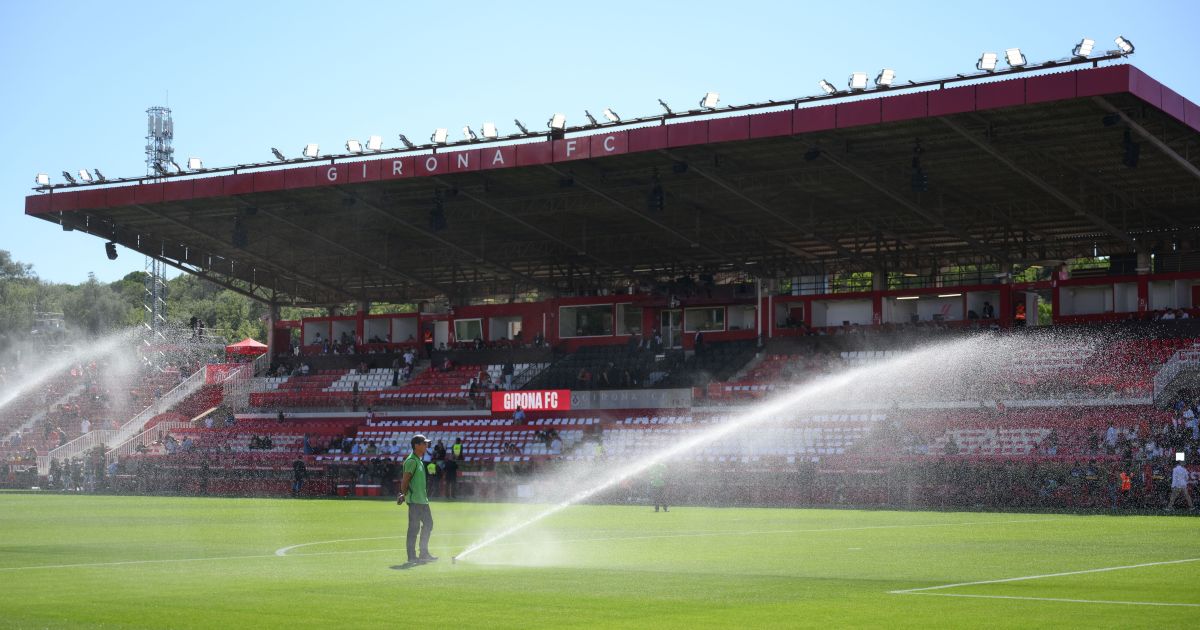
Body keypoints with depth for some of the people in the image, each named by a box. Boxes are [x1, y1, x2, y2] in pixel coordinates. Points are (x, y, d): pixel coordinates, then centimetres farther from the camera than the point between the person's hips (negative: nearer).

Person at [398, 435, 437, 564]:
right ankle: (412, 556, -1)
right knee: (414, 527, -6)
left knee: (428, 524, 15)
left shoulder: (419, 460, 17)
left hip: (423, 499, 10)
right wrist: (403, 494, -17)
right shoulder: (411, 461, -14)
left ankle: (424, 553, 24)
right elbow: (405, 480, -17)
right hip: (414, 500, -10)